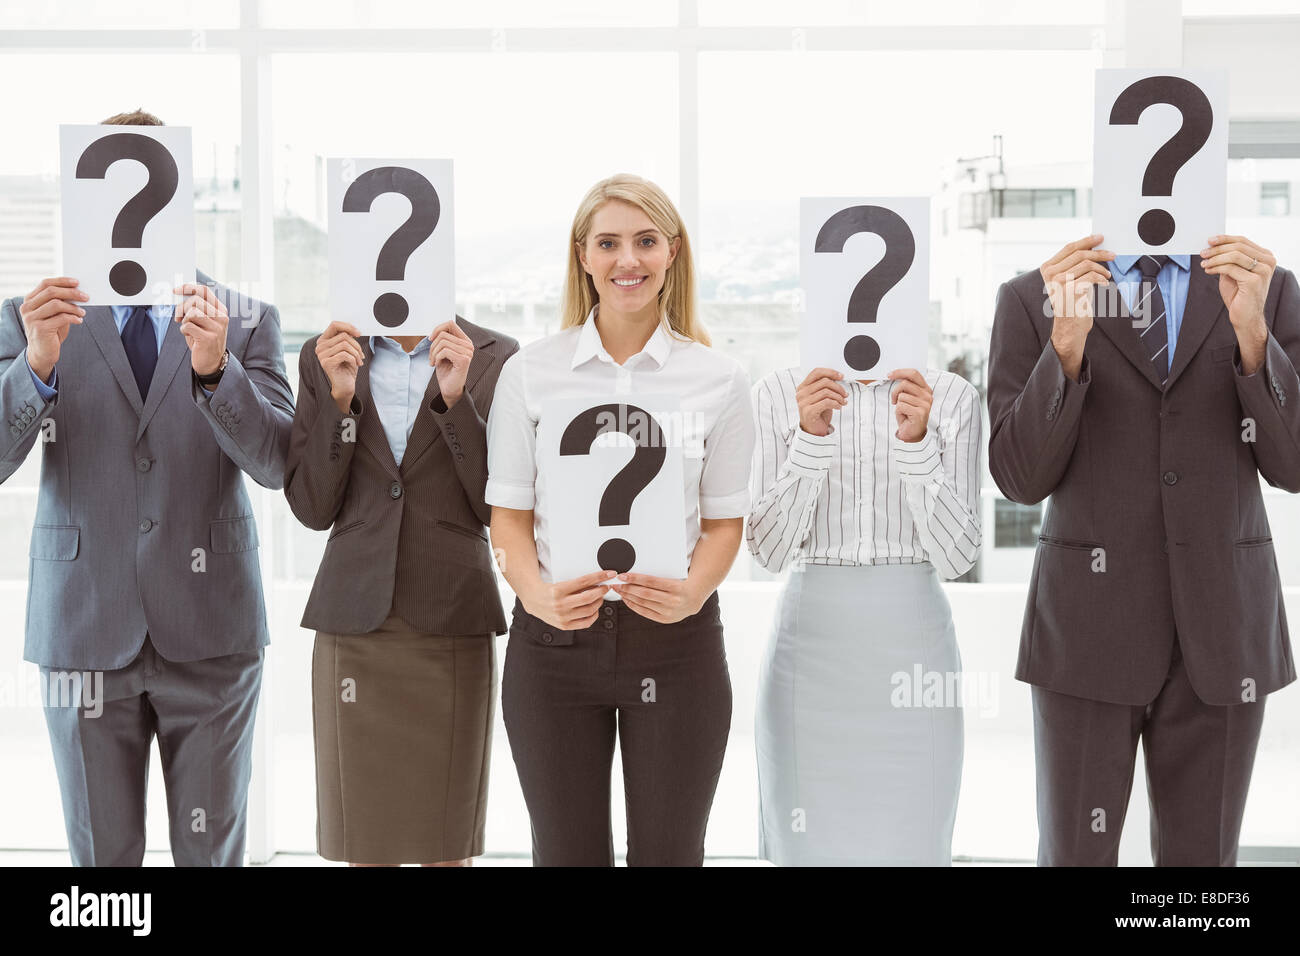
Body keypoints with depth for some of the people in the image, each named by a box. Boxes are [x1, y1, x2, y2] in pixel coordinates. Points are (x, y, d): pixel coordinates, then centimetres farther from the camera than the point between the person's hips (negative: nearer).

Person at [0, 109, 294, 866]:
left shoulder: (247, 321, 2)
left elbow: (279, 463, -8)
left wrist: (215, 369, -25)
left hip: (210, 632, 0)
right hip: (85, 629, 0)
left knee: (213, 853, 10)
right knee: (100, 855, 10)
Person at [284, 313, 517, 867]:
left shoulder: (495, 358, 1)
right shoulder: (324, 356, 6)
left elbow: (498, 508, -2)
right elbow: (311, 509, 3)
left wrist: (455, 397, -13)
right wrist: (340, 397, -9)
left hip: (452, 618, -1)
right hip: (355, 620, 1)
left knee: (448, 845, 6)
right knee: (364, 842, 7)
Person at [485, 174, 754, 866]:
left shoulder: (718, 381, 3)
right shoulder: (530, 373, 3)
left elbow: (724, 520, 4)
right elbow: (508, 513, 4)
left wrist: (689, 594, -16)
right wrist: (540, 595, -15)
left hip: (675, 640, 0)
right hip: (554, 641, 0)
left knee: (668, 852, 6)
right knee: (567, 851, 7)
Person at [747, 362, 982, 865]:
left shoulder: (953, 397, 0)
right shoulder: (778, 394, -1)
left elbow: (956, 556, -5)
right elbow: (769, 549, -6)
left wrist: (916, 441, -19)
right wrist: (810, 437, -20)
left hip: (913, 643, 0)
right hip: (811, 643, 0)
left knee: (913, 848, 3)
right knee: (809, 849, 4)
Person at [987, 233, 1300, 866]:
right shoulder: (1031, 300, -1)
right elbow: (1021, 479, -10)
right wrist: (1067, 339, -25)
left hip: (1220, 627, 2)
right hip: (1089, 624, -2)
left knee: (1197, 867, 9)